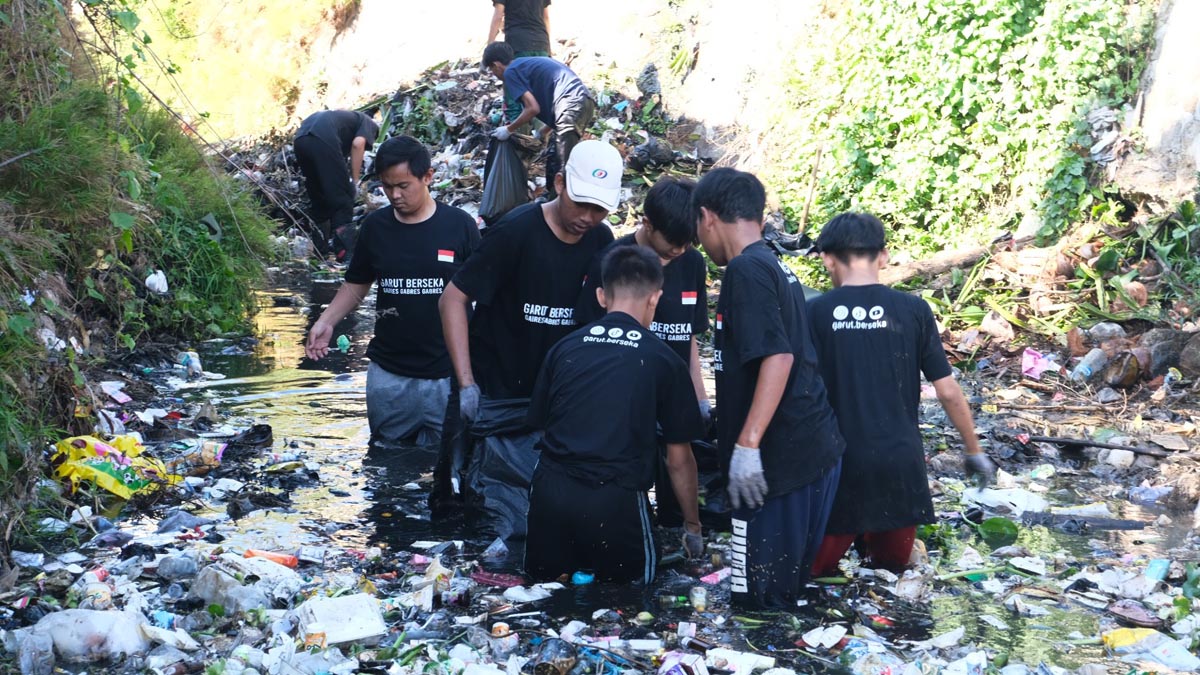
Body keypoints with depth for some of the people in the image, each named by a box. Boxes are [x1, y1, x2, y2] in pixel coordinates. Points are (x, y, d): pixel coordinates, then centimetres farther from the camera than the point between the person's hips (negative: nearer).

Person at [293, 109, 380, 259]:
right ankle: (343, 249, 2)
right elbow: (358, 144, -2)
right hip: (323, 140, -7)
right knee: (343, 196, 4)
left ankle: (321, 249, 27)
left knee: (318, 198, 22)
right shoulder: (370, 124, 22)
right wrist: (354, 181, 3)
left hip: (300, 139, 7)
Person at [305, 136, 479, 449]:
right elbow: (356, 284, 13)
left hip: (447, 375, -3)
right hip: (388, 374, 3)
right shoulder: (374, 226, 2)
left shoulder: (459, 225, -6)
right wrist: (326, 321, -1)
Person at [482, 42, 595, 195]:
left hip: (571, 105, -10)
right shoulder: (530, 63, 30)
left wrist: (508, 130, 7)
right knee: (555, 161, 20)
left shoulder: (511, 71, 2)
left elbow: (533, 108, -6)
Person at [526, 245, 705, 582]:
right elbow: (679, 458, 9)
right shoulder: (663, 359, 4)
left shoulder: (565, 348, 11)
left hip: (549, 489, 3)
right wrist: (693, 528, 23)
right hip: (615, 498, -3)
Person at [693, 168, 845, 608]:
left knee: (758, 601, -3)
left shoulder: (746, 270, -12)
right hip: (814, 450, 9)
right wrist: (719, 414, 38)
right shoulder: (776, 268, 17)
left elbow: (777, 357, -22)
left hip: (780, 459, -9)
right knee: (785, 595, 16)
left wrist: (747, 444, -24)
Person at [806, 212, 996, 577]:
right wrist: (974, 450, 16)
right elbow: (948, 392, 2)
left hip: (839, 463, -1)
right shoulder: (913, 310, -1)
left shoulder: (817, 313, -4)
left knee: (815, 574, 13)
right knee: (892, 572, 20)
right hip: (900, 461, 1)